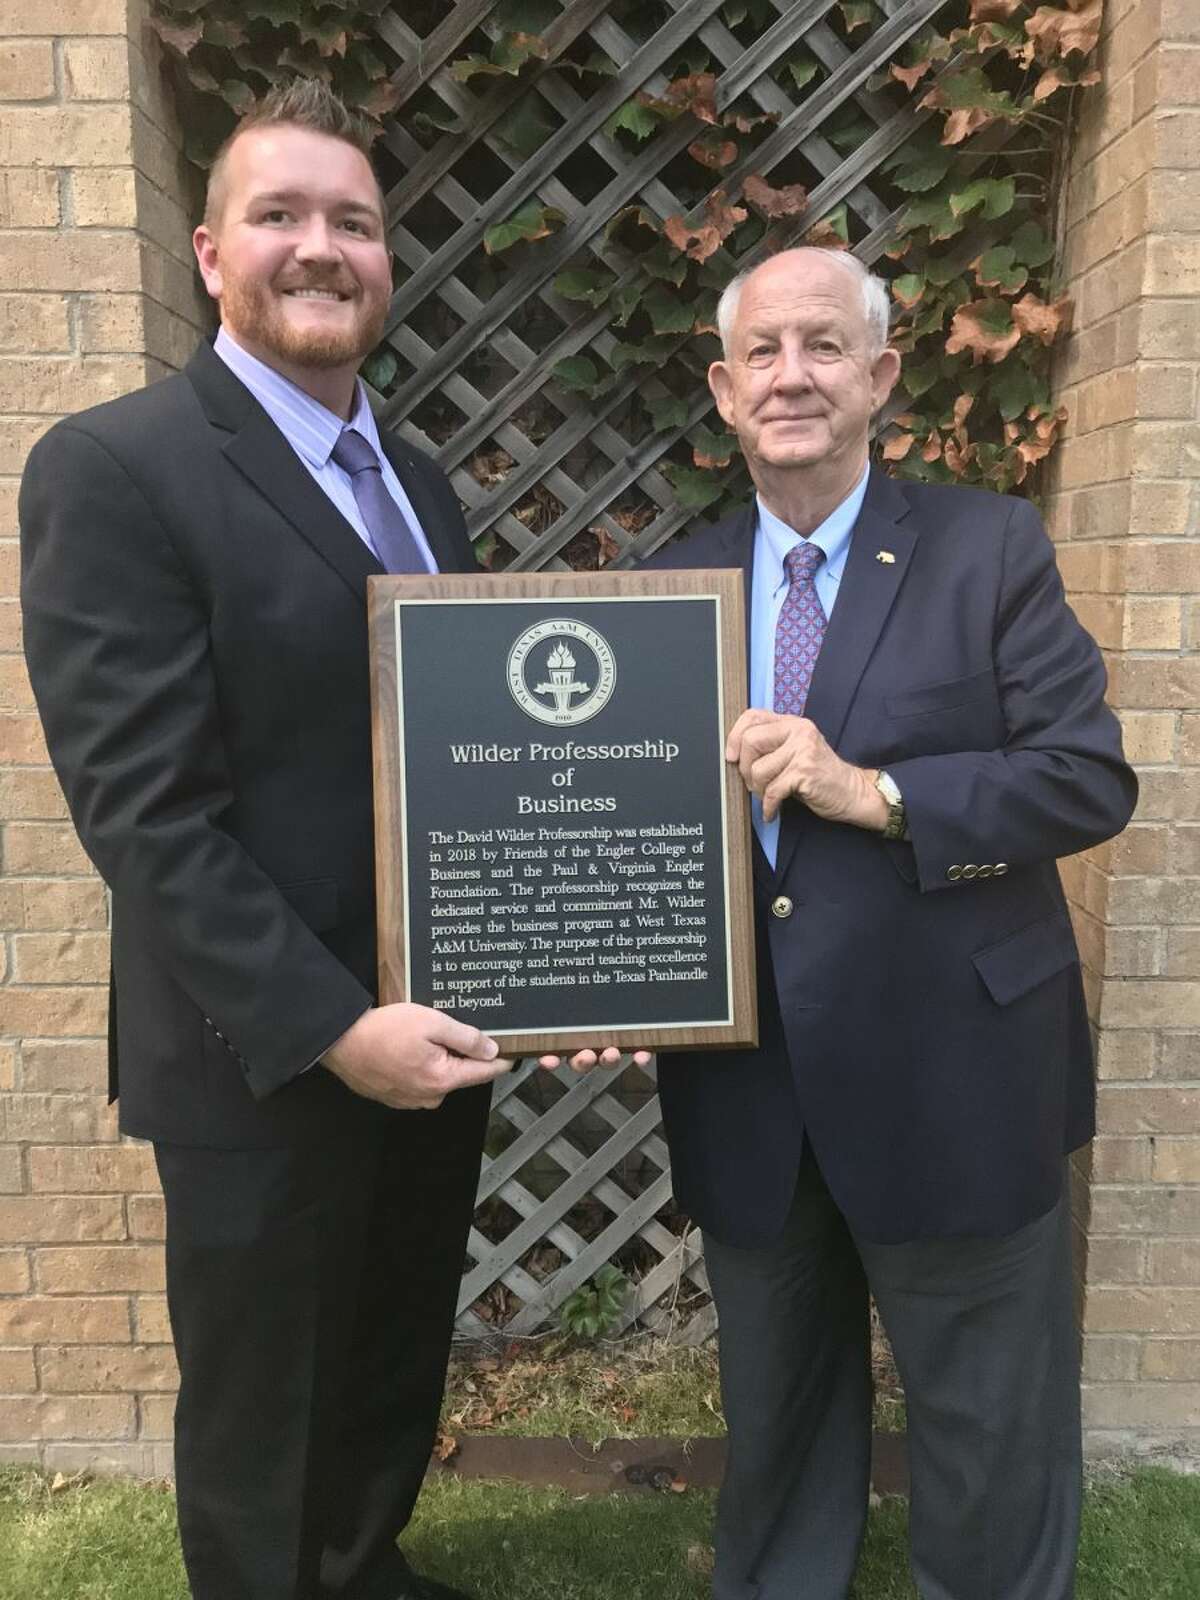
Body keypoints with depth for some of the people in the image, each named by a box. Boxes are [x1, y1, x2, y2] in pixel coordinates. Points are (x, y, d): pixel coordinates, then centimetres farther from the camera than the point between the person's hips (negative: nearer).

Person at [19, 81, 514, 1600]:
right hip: (268, 1068, -7)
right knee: (262, 1430, 17)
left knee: (395, 1378, 26)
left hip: (428, 1035, 7)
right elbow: (143, 808, -20)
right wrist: (329, 1028, -22)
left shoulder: (415, 482, 10)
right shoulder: (113, 466, -14)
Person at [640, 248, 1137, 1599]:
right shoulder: (674, 581, 5)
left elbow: (1092, 777, -10)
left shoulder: (989, 550, -4)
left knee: (989, 1436, 16)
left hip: (952, 1081, -2)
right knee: (773, 1422, 23)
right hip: (743, 1091, 3)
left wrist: (872, 792, -21)